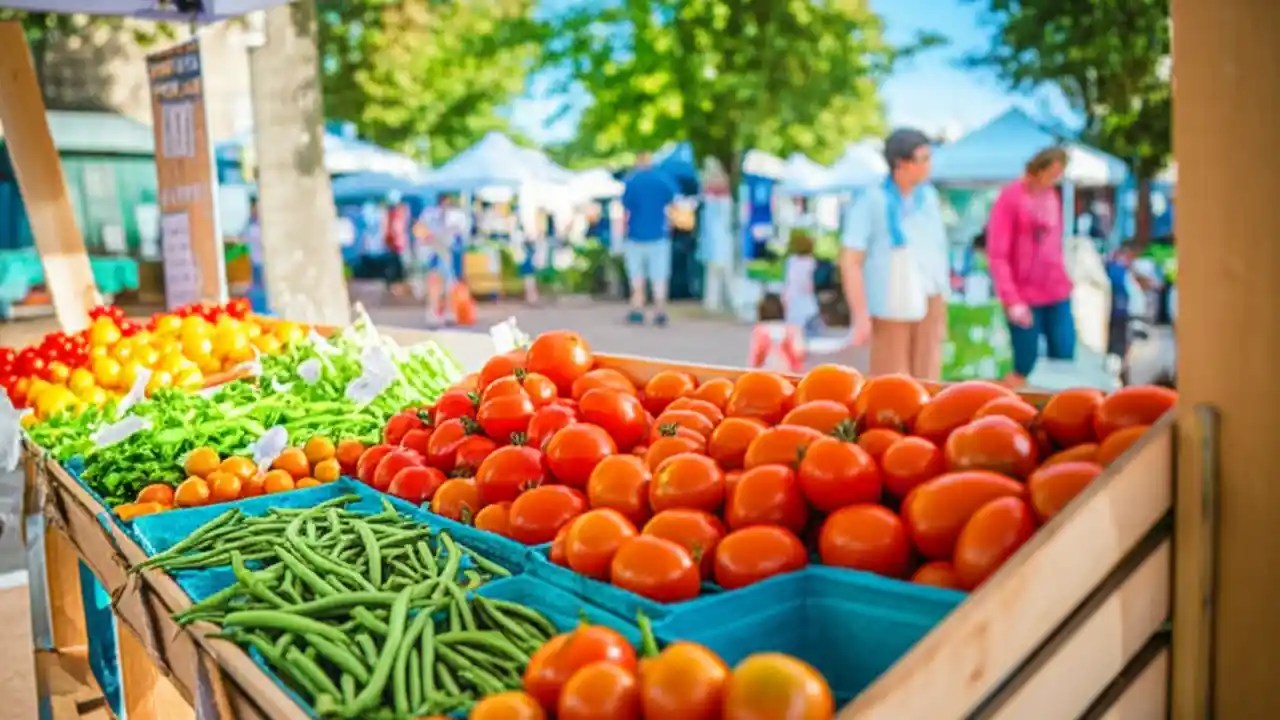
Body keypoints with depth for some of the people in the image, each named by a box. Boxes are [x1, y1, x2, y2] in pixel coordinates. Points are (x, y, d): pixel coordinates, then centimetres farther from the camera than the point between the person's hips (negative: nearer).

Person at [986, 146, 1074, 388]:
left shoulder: (1052, 196, 12)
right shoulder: (1010, 197, -8)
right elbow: (996, 255, -13)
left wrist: (1065, 281, 9)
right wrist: (1012, 300, -17)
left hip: (1058, 296, 6)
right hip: (1025, 299, -6)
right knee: (1023, 370, -2)